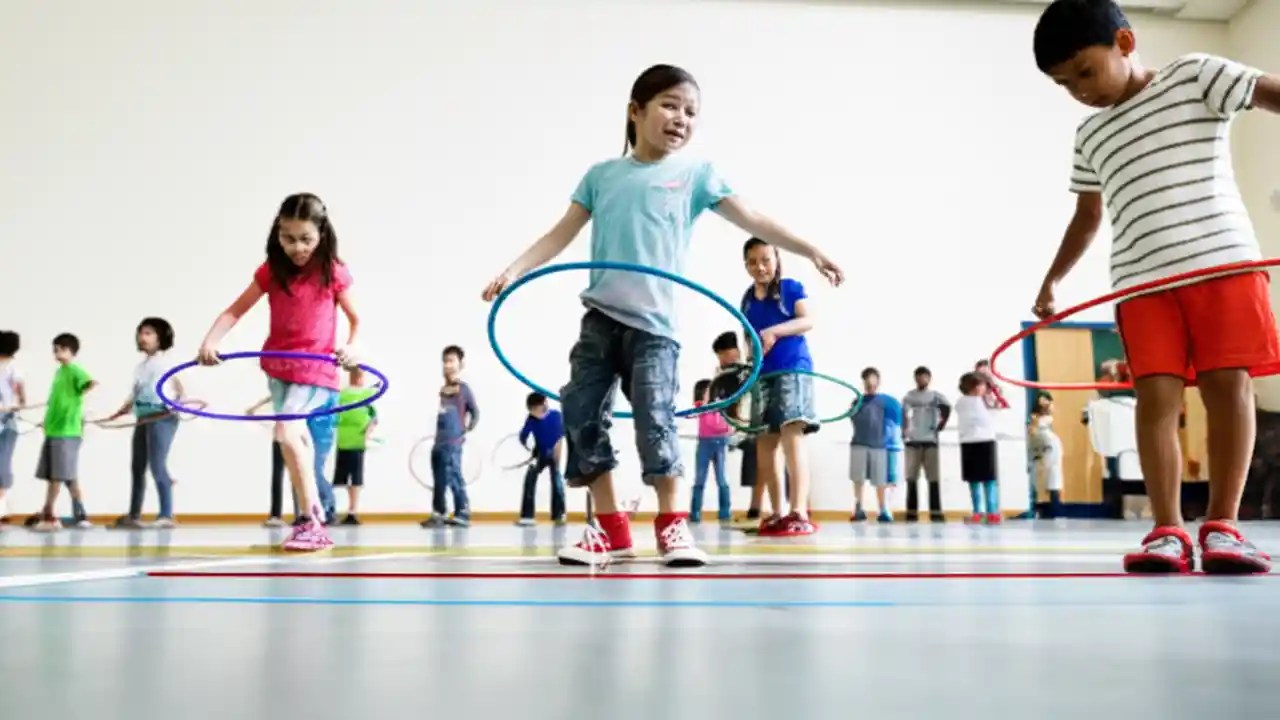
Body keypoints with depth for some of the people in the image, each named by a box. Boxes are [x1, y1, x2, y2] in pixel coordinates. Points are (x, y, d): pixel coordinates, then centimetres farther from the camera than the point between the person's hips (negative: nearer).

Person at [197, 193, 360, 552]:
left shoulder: (334, 273, -9)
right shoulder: (271, 271, -2)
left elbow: (355, 319, 1)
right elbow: (235, 311, -3)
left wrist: (351, 347, -18)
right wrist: (210, 341, -19)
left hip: (316, 369, -5)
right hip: (279, 368, 5)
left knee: (286, 432, -22)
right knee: (298, 438, 15)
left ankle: (309, 521, -12)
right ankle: (316, 522, 30)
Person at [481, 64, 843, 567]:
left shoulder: (695, 174, 6)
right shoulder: (601, 174, 12)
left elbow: (752, 220, 0)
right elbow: (562, 234, 11)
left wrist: (809, 250, -9)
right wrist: (513, 270, 1)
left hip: (654, 320, -3)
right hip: (600, 316, 3)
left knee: (654, 417, -11)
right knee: (582, 416, 1)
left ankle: (672, 524, 7)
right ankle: (611, 528, 13)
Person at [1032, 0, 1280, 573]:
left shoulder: (1194, 75, 7)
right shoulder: (1091, 136, 20)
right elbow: (1088, 215, 29)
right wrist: (1052, 280, 28)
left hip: (1224, 261, -3)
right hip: (1142, 281, 3)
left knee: (1229, 387, -6)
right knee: (1156, 396, -8)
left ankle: (1222, 526, 1)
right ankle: (1167, 532, -6)